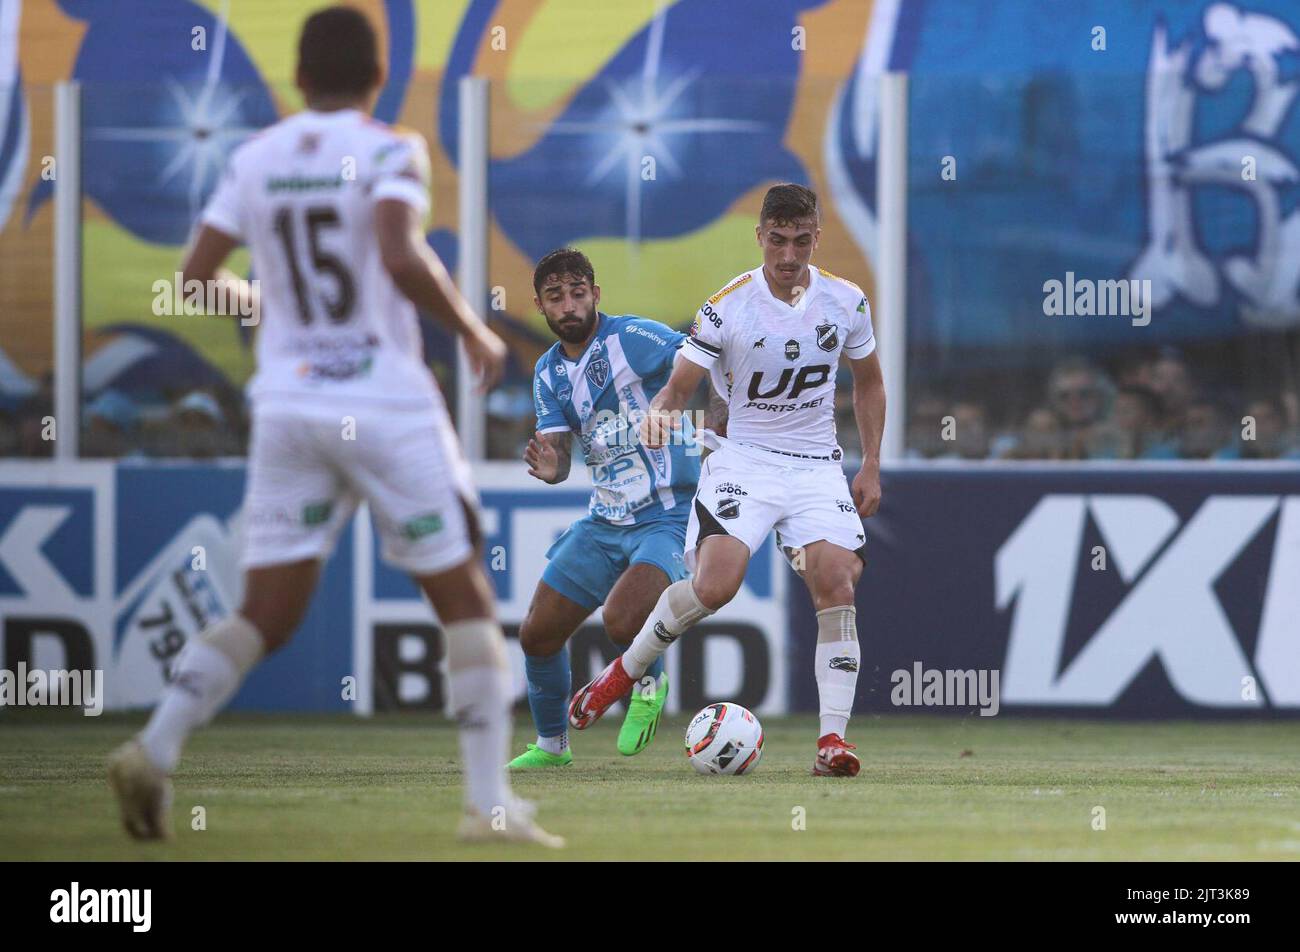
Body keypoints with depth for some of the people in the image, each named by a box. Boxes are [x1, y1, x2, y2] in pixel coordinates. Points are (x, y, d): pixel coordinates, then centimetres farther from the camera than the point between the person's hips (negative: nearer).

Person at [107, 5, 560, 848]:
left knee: (267, 615, 8)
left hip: (287, 403, 4)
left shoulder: (254, 161, 7)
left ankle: (155, 749, -11)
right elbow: (401, 258, -22)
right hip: (387, 403, -4)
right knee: (466, 599, 6)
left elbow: (197, 276, 8)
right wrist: (473, 331, -8)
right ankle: (490, 803, 1)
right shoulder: (390, 153, -6)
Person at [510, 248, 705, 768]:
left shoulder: (634, 338, -13)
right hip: (605, 520, 7)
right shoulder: (549, 373, 8)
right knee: (537, 634, 6)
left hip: (668, 515, -7)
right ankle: (551, 744, 29)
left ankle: (650, 684, 5)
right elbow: (559, 449, 3)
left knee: (622, 621, -29)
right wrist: (550, 467, -21)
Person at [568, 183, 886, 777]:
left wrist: (871, 467, 12)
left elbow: (868, 382, 18)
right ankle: (624, 672, 2)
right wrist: (660, 413, -30)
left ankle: (833, 739, -17)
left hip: (817, 467, 3)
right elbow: (678, 387, -6)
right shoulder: (726, 309, -10)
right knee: (715, 584, -24)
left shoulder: (846, 302, 1)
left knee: (836, 584, -19)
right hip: (742, 460, -3)